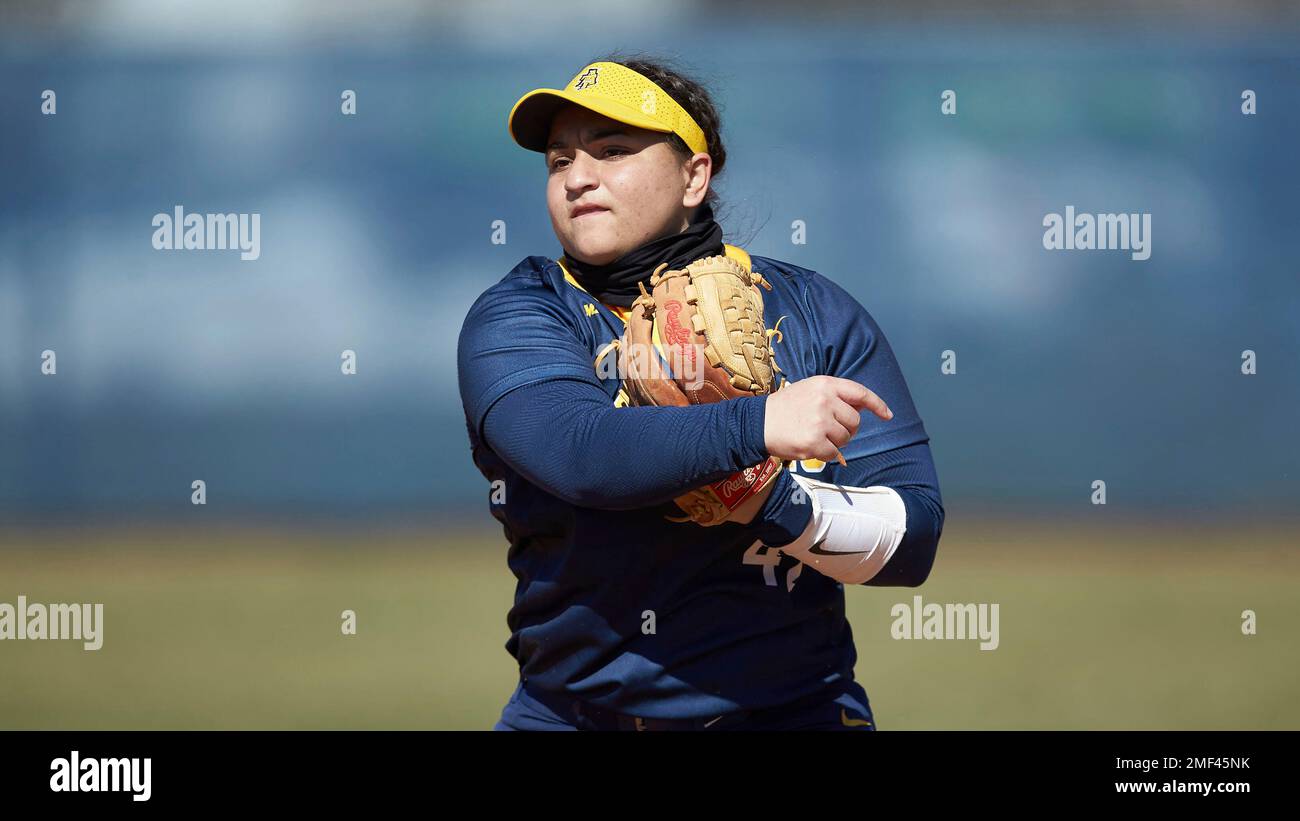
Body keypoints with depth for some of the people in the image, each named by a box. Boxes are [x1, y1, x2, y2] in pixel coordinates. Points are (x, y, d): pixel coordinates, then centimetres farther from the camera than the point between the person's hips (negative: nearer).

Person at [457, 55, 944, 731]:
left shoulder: (813, 314, 7)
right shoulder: (514, 317, 3)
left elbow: (914, 543, 0)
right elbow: (575, 451, -18)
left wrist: (787, 507, -18)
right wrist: (757, 426, -30)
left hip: (791, 709, 0)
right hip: (571, 713, 0)